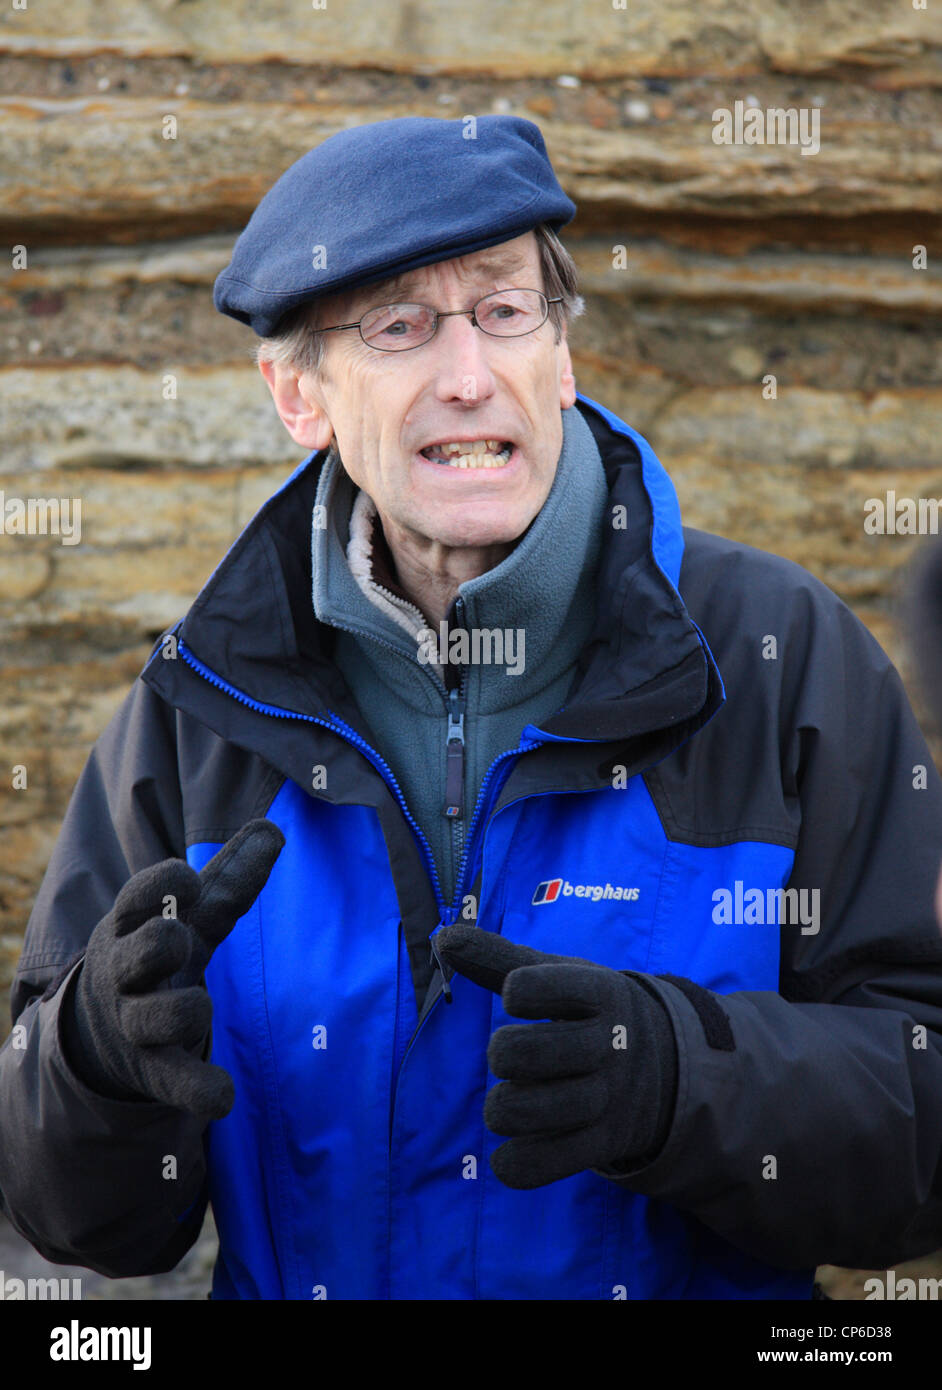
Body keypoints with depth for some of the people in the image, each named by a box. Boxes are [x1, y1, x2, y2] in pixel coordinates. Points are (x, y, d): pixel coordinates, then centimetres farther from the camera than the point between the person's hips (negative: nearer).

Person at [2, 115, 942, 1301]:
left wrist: (679, 1076, -24)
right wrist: (107, 1045, -19)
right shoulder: (198, 710, 1)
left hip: (702, 1283, -1)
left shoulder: (788, 659, -4)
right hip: (285, 1280, 2)